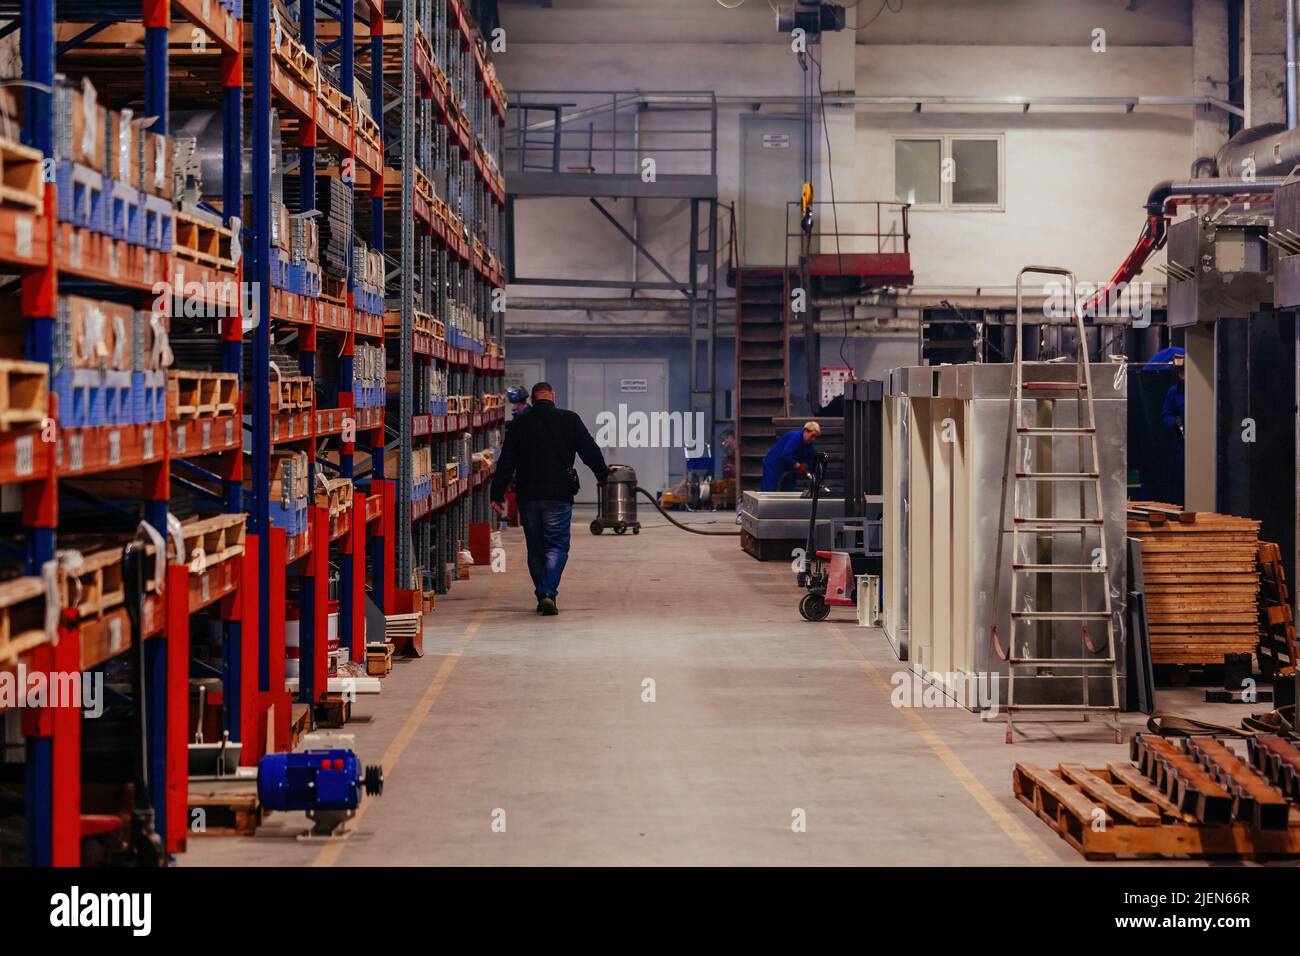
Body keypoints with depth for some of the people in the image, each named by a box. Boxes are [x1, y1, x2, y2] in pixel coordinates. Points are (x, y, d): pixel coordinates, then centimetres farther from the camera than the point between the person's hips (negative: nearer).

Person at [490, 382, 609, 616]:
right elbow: (590, 451, 3)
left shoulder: (519, 424, 5)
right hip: (559, 494, -2)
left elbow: (505, 462, 3)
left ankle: (542, 596, 17)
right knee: (557, 545, -1)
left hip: (527, 495, 2)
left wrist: (497, 494, 6)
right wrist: (603, 475, 19)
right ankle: (548, 593, -18)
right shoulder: (569, 420, 0)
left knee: (535, 548, 12)